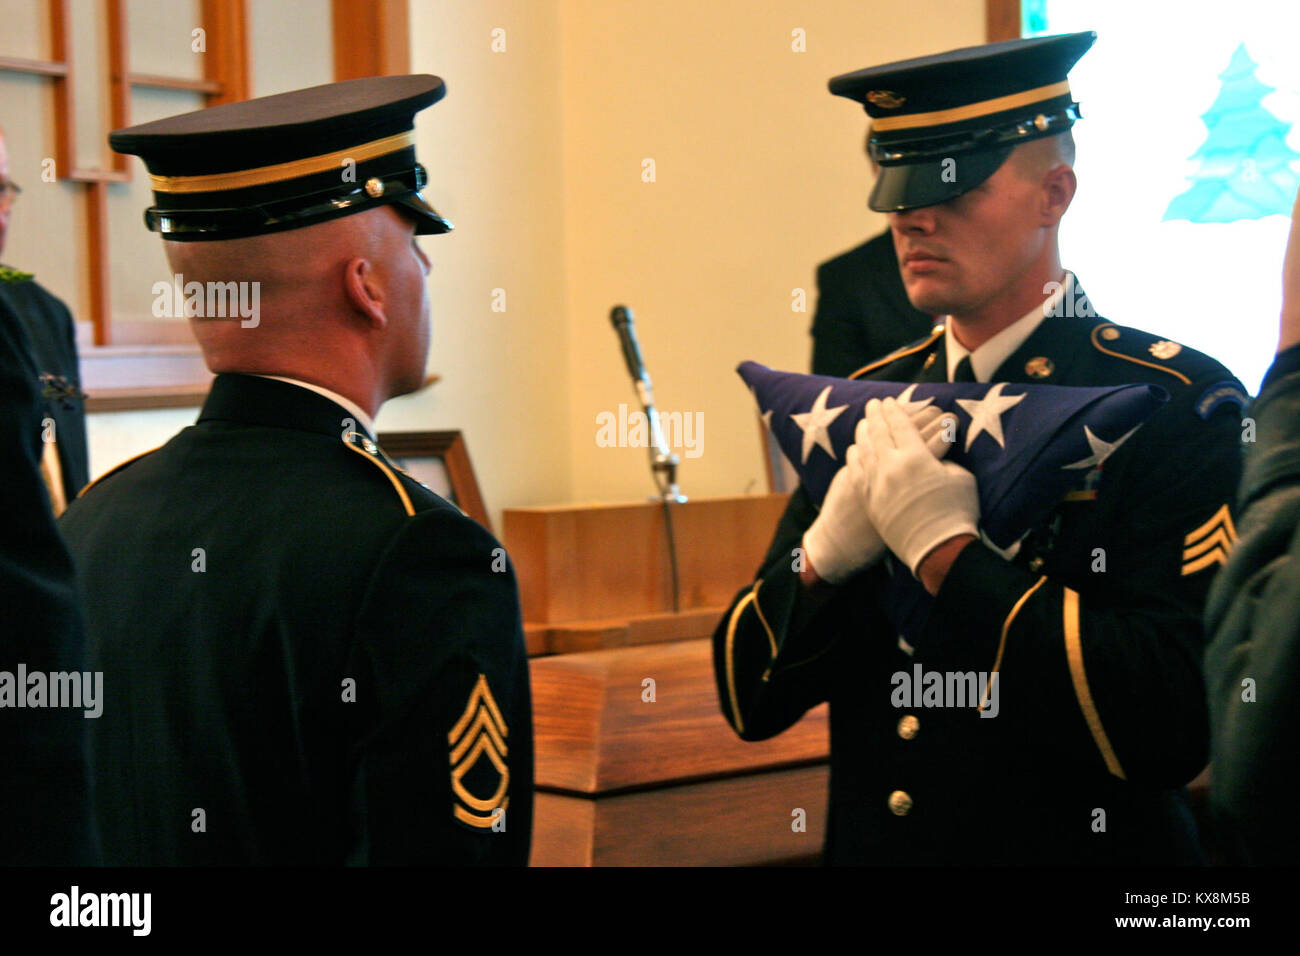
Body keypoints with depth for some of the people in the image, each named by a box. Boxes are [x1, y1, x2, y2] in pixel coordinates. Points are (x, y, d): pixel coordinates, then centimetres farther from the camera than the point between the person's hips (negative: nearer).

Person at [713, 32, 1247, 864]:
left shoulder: (1184, 406, -14)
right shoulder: (864, 408, 0)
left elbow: (1176, 727, -24)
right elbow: (750, 702, -1)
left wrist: (948, 549, -23)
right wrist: (828, 552, -19)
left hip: (1082, 843, -4)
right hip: (869, 842, 4)